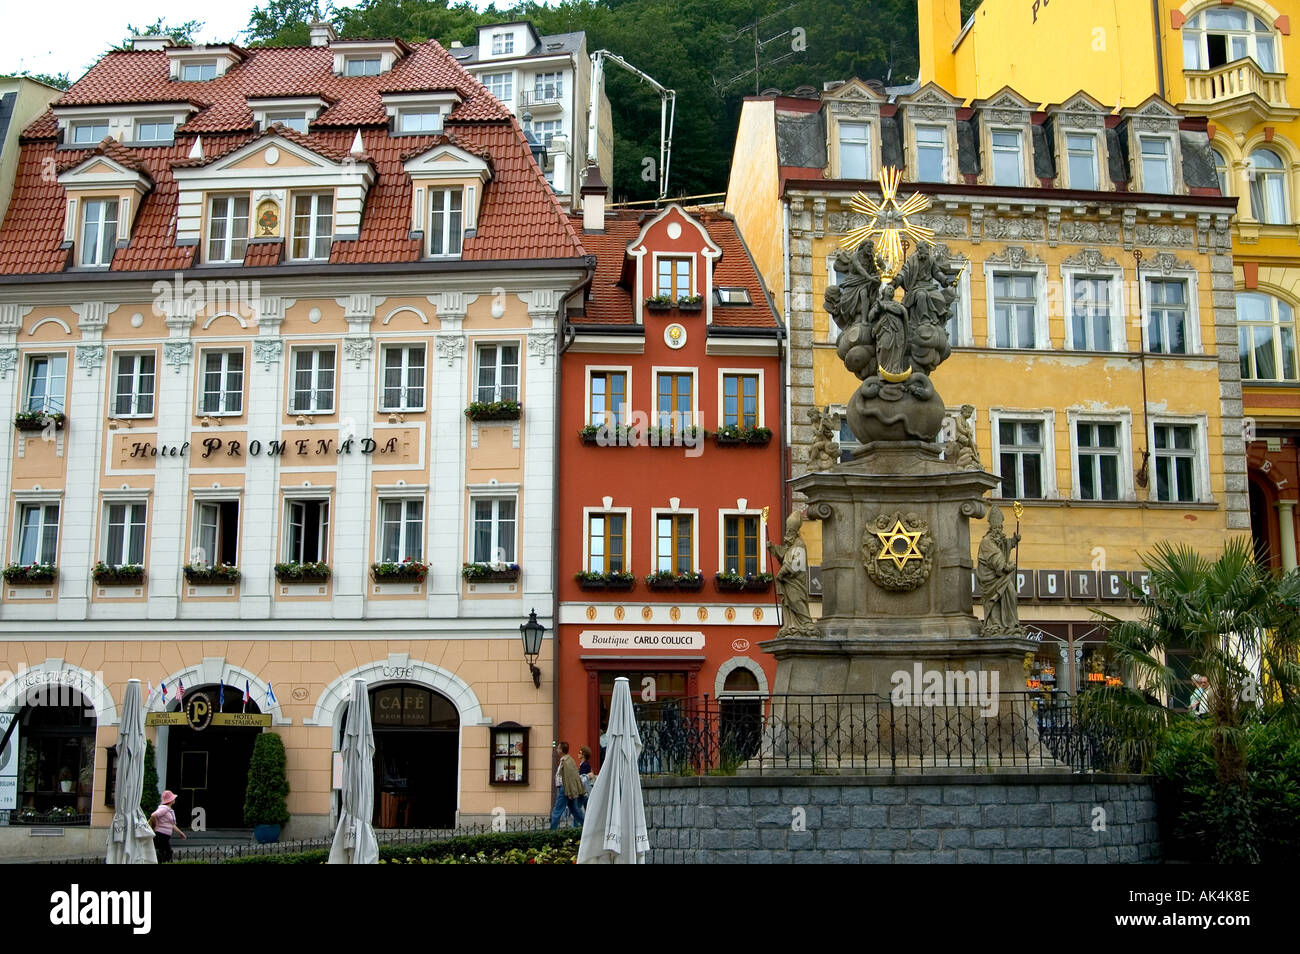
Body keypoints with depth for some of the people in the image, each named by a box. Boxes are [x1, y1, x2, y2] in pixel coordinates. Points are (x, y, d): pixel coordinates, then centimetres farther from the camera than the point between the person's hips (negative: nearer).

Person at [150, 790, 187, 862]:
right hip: (160, 835, -10)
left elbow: (172, 825, 25)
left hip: (166, 837, 10)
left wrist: (180, 833, 24)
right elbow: (153, 816, -29)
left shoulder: (170, 810, 17)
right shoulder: (164, 808, -13)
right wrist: (156, 825, -15)